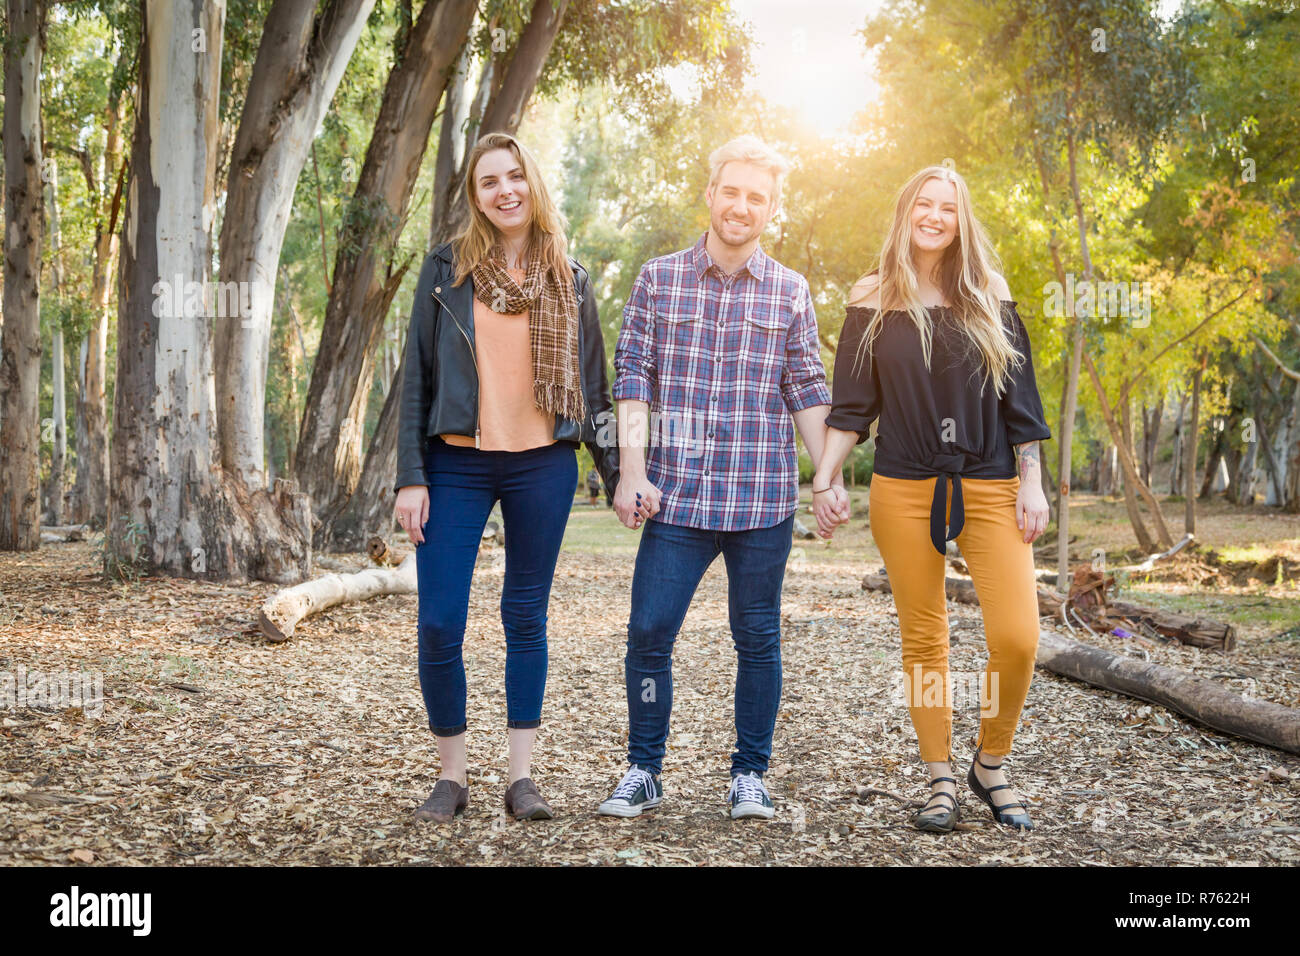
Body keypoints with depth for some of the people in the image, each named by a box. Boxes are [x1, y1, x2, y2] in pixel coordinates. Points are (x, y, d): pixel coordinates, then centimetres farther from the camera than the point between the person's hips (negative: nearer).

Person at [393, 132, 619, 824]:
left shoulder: (568, 280, 7)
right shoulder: (446, 269, 2)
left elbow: (593, 385, 11)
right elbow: (416, 378, 2)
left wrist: (617, 476, 6)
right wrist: (410, 477, -5)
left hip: (542, 467, 1)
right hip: (457, 464, -1)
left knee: (526, 618, 7)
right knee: (438, 624, -5)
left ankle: (522, 776, 16)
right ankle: (452, 775, 12)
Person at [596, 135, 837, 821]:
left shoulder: (789, 291, 7)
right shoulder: (658, 279, 5)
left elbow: (808, 391, 9)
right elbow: (633, 377, 1)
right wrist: (632, 473, -7)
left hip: (762, 500, 1)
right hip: (676, 494, -1)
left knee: (758, 638, 7)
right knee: (648, 632, -2)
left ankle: (749, 775, 20)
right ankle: (643, 771, 14)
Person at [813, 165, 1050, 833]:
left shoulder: (988, 298, 8)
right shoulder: (874, 300, 7)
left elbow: (1019, 399, 7)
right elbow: (851, 403, 7)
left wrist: (1031, 484, 1)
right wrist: (822, 479, -2)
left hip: (989, 488, 0)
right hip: (903, 492, 0)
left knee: (1017, 637, -12)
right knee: (923, 642, 4)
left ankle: (990, 766, 10)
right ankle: (940, 781, 16)